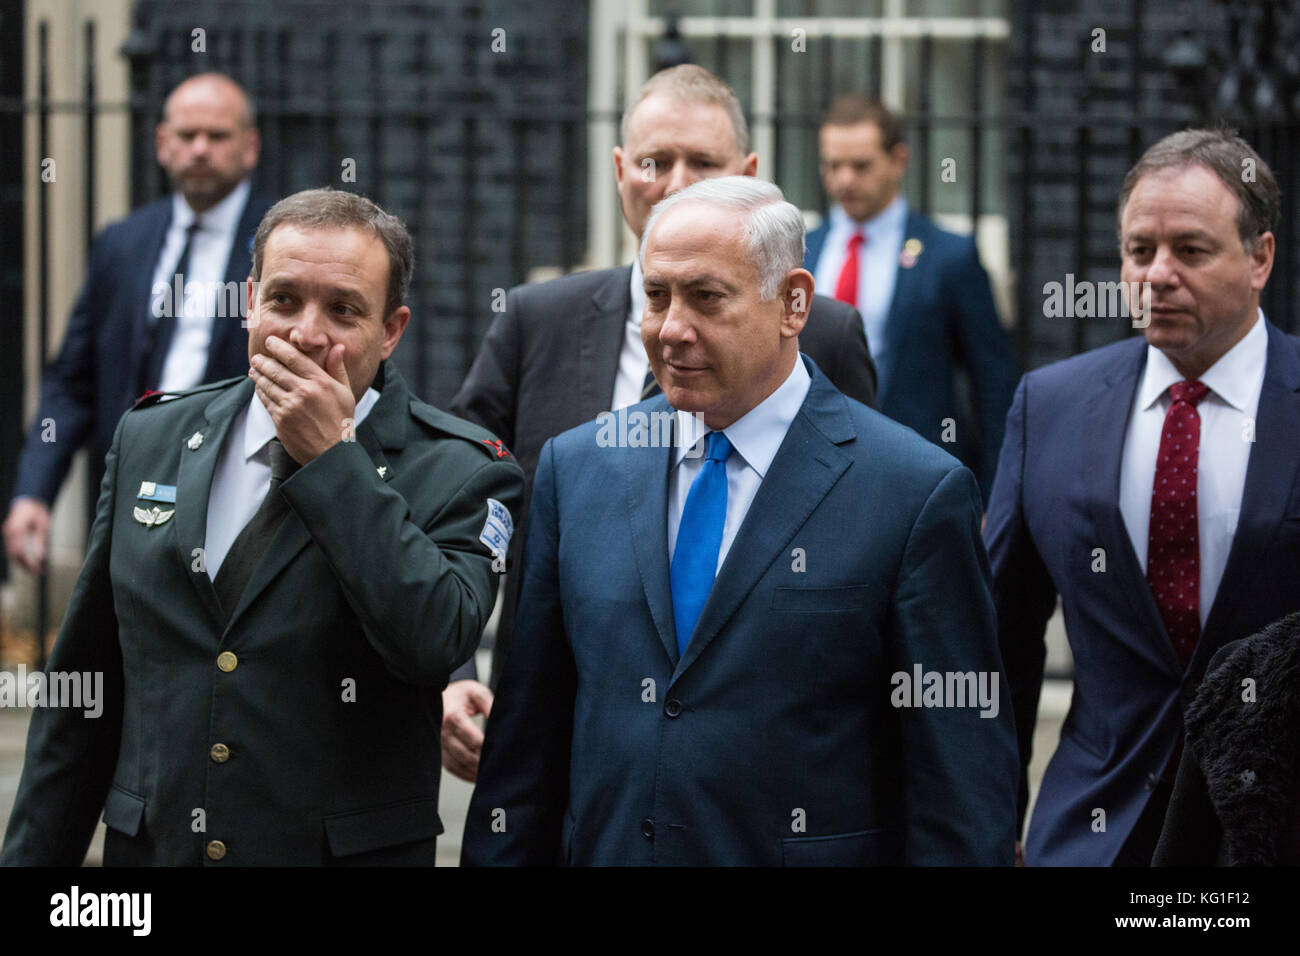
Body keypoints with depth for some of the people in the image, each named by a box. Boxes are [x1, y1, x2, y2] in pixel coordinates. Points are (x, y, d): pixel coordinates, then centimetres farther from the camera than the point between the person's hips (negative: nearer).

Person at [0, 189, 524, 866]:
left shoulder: (457, 473, -7)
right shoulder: (150, 441, 5)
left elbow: (433, 643, -25)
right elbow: (82, 686, 9)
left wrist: (333, 458, -20)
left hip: (352, 855, -3)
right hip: (150, 848, 3)